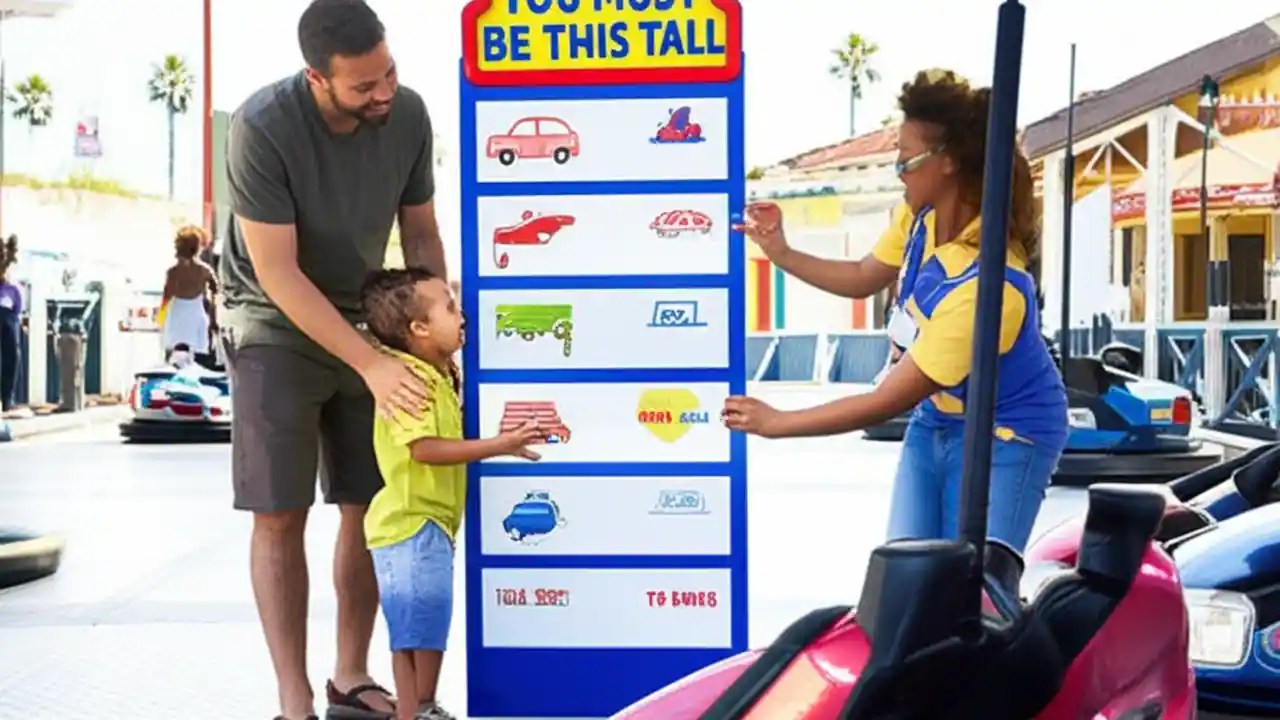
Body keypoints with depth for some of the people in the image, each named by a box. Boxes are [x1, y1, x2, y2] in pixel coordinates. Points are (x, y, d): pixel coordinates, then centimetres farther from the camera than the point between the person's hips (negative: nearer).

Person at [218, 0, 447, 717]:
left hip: (366, 322, 4)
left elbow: (421, 235, 0)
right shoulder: (261, 128, -27)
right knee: (280, 516, -6)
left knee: (371, 508, 3)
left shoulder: (409, 114, -15)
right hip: (277, 327, -4)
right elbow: (277, 274, -25)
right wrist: (371, 366, -28)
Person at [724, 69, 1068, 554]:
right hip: (936, 419, 8)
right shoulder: (923, 218, -11)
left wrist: (775, 423, -23)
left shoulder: (987, 285, -36)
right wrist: (781, 252, -1)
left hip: (1002, 435, -8)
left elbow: (886, 402, -30)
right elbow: (863, 277, 12)